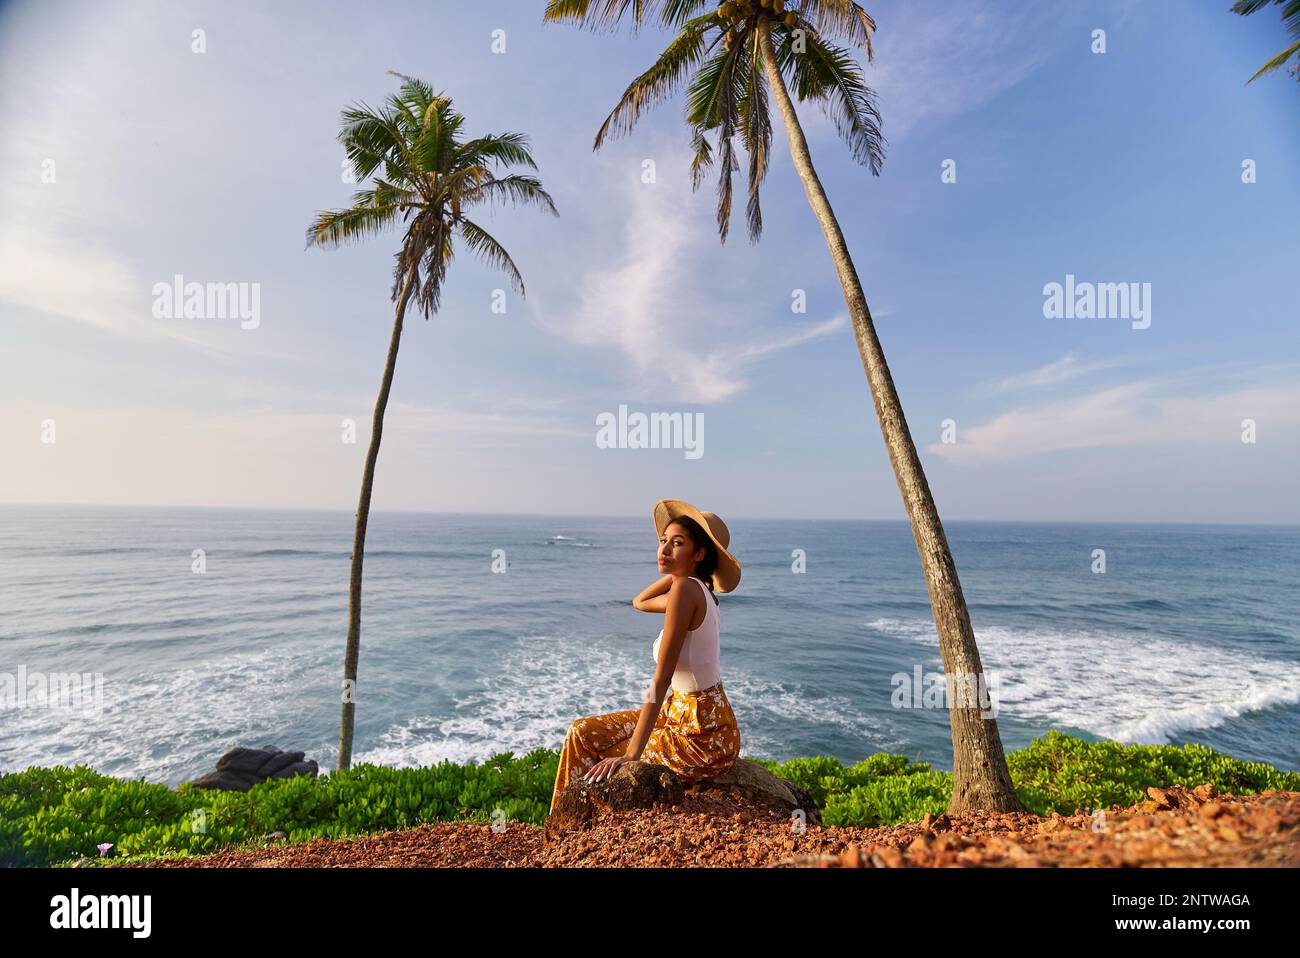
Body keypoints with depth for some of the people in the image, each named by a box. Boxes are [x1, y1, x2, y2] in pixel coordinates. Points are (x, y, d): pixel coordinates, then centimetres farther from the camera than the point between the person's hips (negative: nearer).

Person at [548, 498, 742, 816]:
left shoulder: (685, 589, -23)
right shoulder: (697, 588, 3)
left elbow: (661, 679, -24)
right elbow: (639, 603, 19)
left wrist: (631, 754, -20)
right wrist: (676, 570, 7)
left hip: (701, 736, -9)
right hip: (683, 714, 9)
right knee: (583, 732, 13)